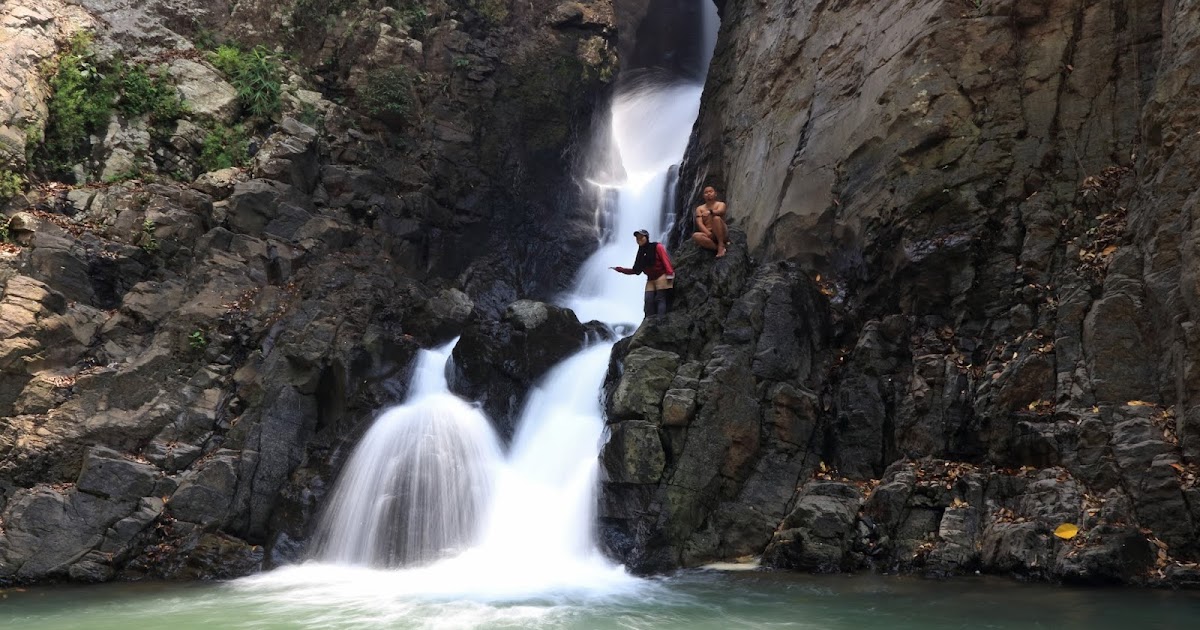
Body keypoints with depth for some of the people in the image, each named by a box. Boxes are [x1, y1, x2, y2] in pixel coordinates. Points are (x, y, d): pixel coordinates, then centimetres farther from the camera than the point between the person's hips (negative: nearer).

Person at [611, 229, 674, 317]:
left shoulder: (657, 247, -3)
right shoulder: (641, 253, 15)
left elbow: (665, 259, -12)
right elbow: (635, 270, 16)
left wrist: (669, 273, -26)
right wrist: (618, 269, 14)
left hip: (661, 277, -6)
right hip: (650, 280, 6)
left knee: (660, 299, -12)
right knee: (648, 301, -6)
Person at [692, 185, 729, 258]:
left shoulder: (720, 204, 9)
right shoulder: (700, 208, 13)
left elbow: (720, 211, -17)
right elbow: (699, 223, -3)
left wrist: (710, 212, -40)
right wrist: (708, 233, -22)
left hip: (721, 234, -1)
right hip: (708, 234, 2)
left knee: (716, 218, -31)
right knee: (695, 236, -31)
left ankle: (721, 245, -26)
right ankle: (717, 248, -27)